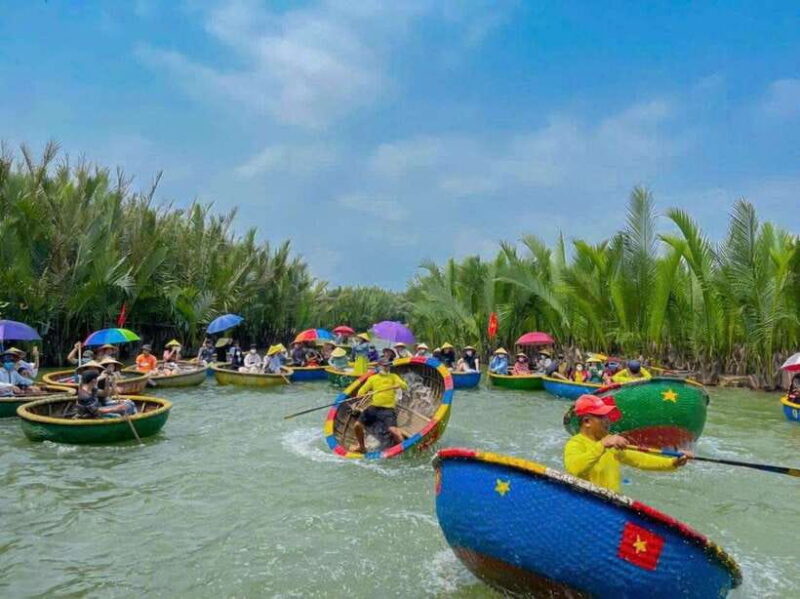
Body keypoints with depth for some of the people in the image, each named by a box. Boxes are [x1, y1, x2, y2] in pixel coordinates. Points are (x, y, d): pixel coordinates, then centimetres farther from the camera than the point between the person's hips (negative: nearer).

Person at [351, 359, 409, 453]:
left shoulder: (393, 377, 9)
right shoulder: (372, 378, 14)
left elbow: (405, 386, -5)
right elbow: (362, 391, 17)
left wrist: (399, 384, -27)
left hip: (388, 409, -3)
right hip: (374, 407, 3)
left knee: (392, 430, -25)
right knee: (357, 426, -3)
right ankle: (362, 447, 21)